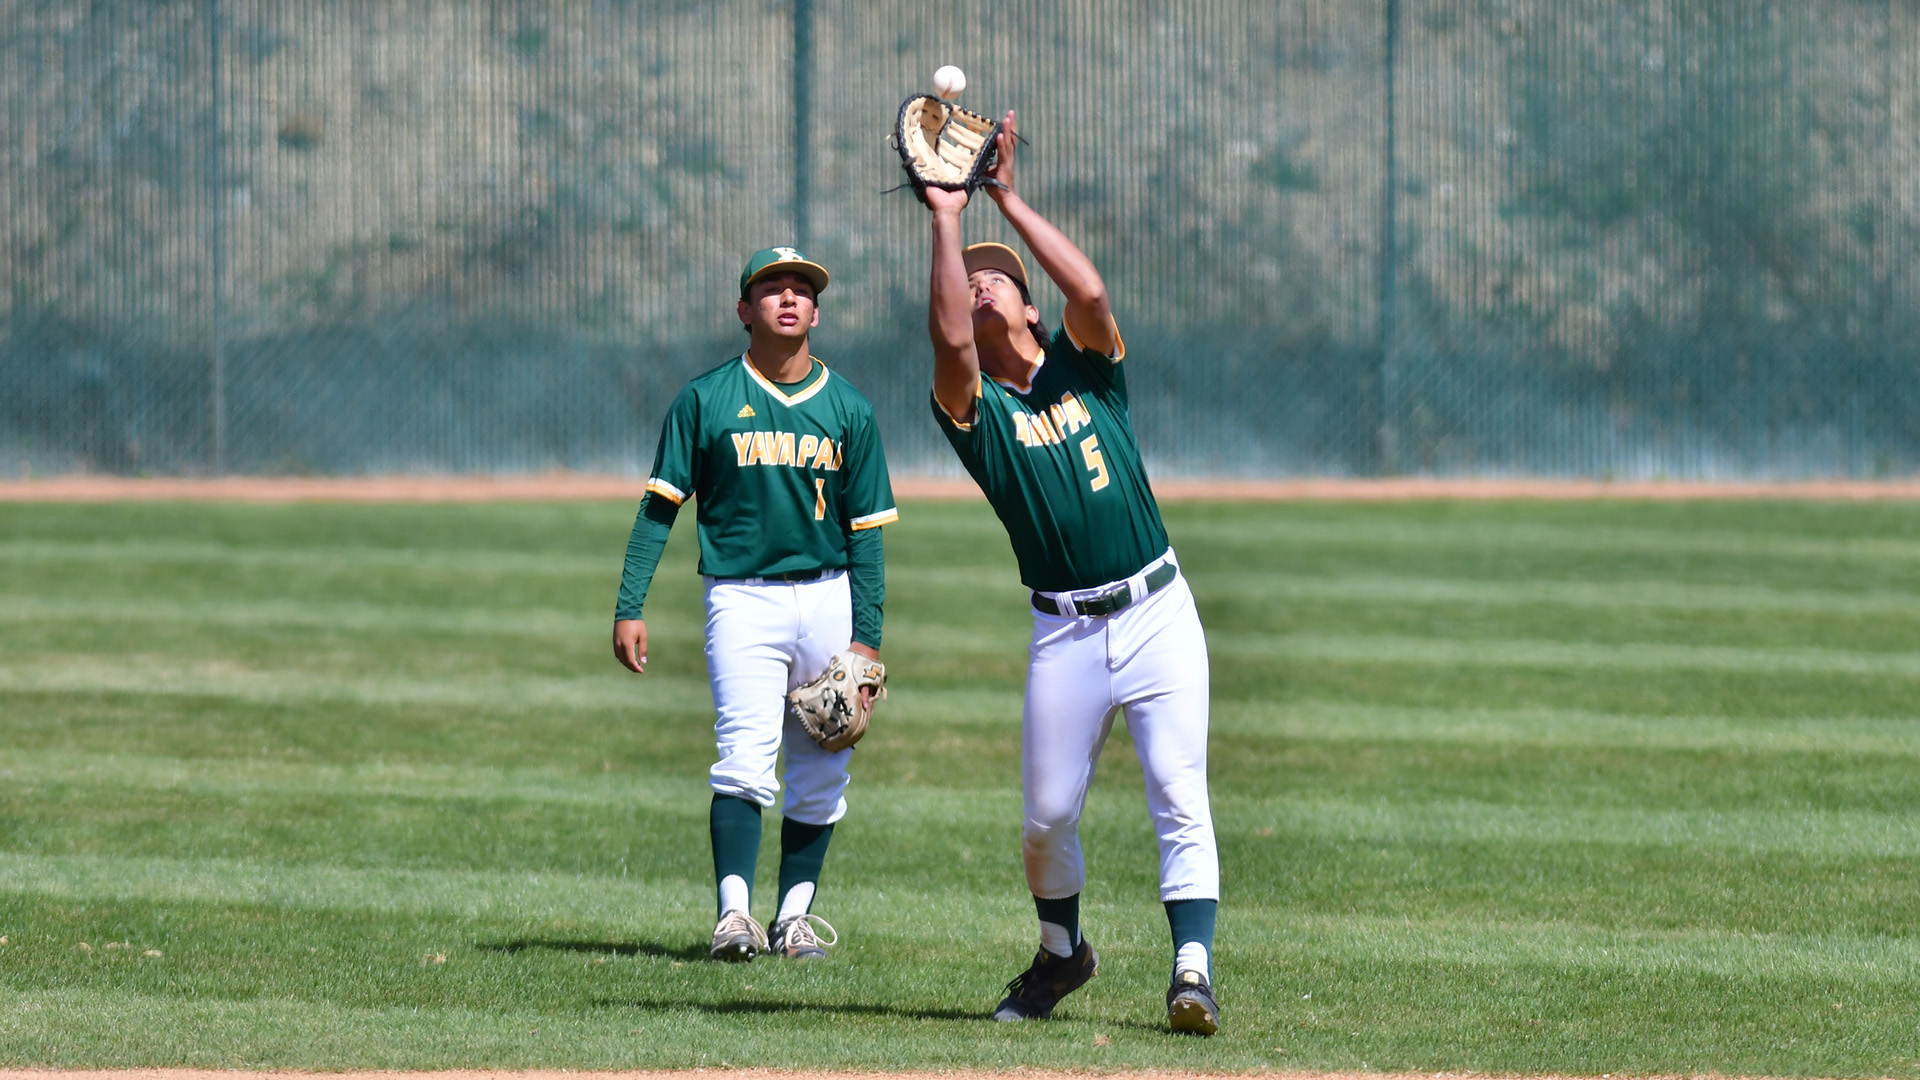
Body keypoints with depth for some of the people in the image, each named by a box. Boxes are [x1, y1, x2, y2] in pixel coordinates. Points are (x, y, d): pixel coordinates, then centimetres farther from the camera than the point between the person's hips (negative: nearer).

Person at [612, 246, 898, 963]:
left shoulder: (848, 410, 8)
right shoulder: (706, 400, 2)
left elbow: (866, 529, 7)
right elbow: (659, 507, 1)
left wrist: (867, 637, 0)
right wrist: (629, 608, -8)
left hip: (828, 596, 3)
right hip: (743, 600, -3)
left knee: (821, 771, 5)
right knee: (745, 758, -16)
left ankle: (795, 914, 15)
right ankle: (734, 912, -20)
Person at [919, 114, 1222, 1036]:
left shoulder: (1083, 364, 9)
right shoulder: (971, 403, 4)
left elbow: (1090, 291, -11)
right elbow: (947, 337, -17)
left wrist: (1010, 200, -8)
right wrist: (946, 221, -14)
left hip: (1158, 612, 0)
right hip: (1065, 635, 1)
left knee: (1180, 797, -10)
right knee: (1047, 814, 5)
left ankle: (1193, 970, -13)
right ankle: (1061, 952, 29)